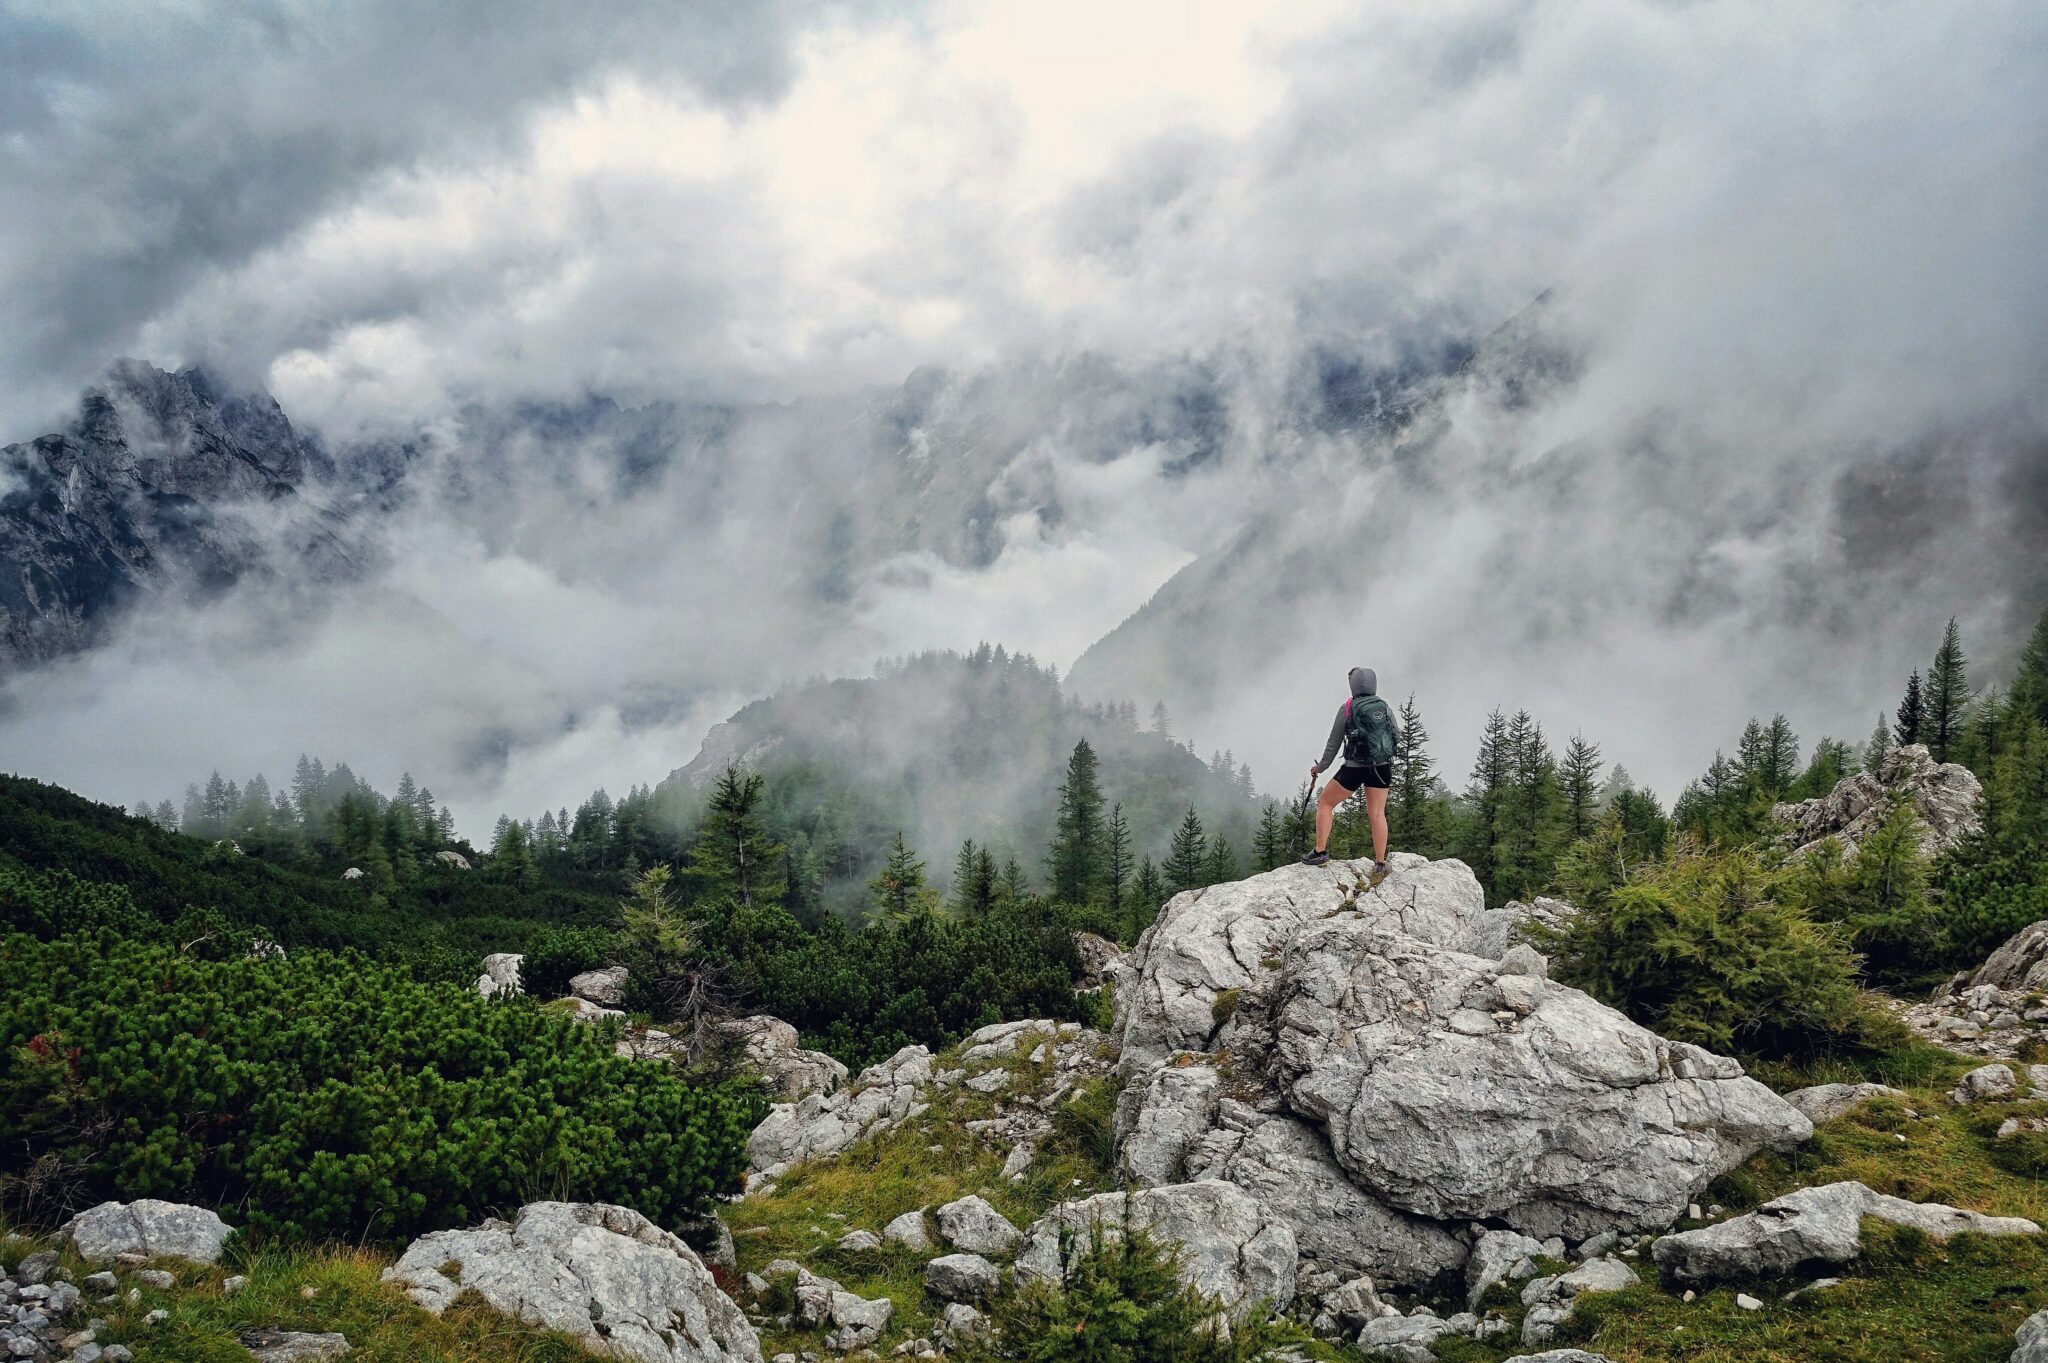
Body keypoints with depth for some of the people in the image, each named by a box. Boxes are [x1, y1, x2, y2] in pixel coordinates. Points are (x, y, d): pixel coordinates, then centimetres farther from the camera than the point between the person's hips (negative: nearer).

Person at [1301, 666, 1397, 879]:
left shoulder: (1347, 708, -7)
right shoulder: (1384, 707, 2)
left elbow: (1334, 743, -2)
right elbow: (1397, 736, 13)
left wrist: (1320, 767, 10)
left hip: (1354, 768, -3)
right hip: (1382, 767, 3)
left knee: (1325, 803, 12)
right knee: (1377, 814, 6)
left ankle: (1320, 852, 7)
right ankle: (1380, 865, 4)